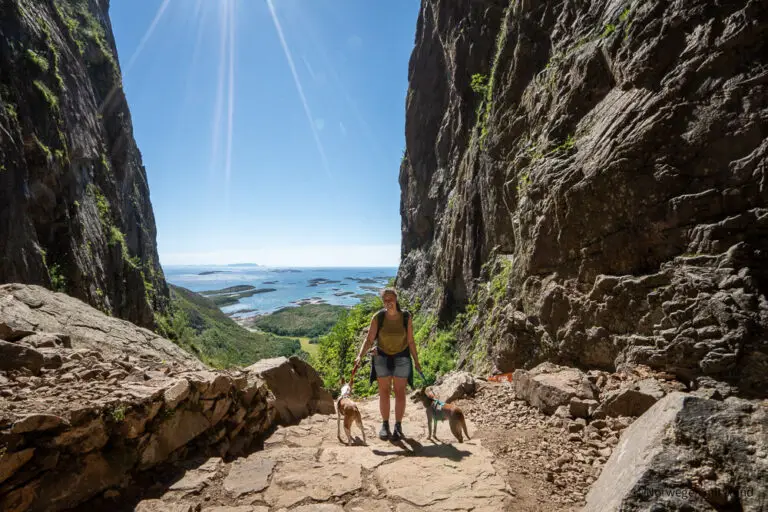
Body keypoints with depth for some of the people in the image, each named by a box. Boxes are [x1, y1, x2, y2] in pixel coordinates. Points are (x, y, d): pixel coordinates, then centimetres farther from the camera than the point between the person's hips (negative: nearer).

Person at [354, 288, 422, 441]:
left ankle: (398, 426, 18)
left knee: (400, 393, 5)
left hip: (401, 358, 0)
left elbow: (410, 341, -5)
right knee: (384, 392, 7)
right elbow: (369, 340, -12)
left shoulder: (406, 317, -13)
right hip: (382, 358, 0)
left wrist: (416, 361, -3)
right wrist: (360, 356, -25)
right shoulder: (378, 317, -14)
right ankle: (385, 425, 21)